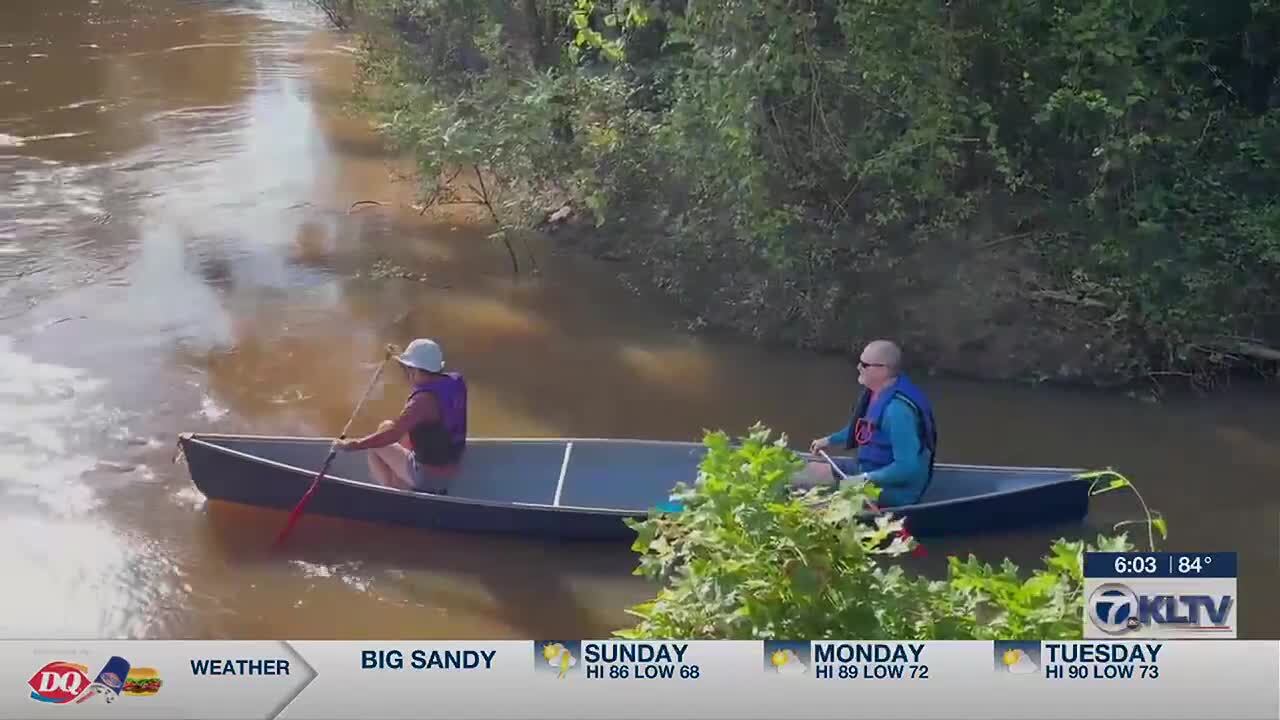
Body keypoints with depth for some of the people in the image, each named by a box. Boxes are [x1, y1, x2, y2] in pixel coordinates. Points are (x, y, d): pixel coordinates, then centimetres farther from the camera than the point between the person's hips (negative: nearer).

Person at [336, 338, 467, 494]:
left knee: (374, 447, 7)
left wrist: (354, 445, -26)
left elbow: (393, 434, -32)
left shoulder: (424, 400, -28)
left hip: (427, 474, -8)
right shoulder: (456, 382, -5)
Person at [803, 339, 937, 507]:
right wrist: (830, 440, 20)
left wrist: (864, 480, -30)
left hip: (894, 488, -10)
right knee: (811, 470, 13)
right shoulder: (877, 392, 0)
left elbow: (908, 467, -33)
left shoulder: (898, 409, -31)